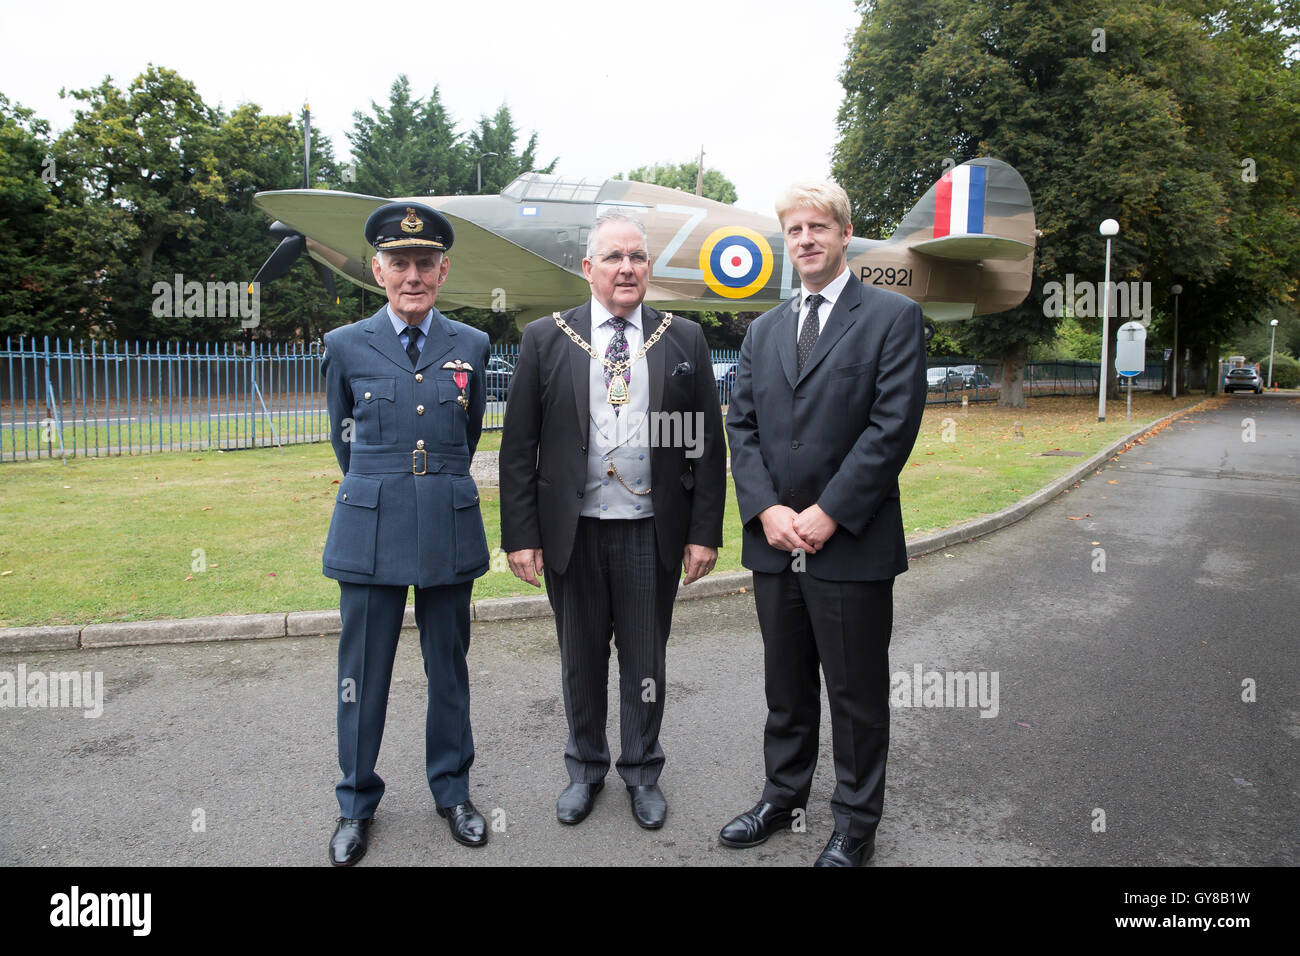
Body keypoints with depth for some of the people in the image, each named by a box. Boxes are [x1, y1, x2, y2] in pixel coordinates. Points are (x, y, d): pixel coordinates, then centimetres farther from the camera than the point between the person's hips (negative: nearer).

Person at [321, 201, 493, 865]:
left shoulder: (471, 347, 3)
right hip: (370, 533, -1)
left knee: (448, 668, 12)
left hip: (450, 531, 1)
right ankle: (356, 804, 28)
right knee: (362, 672, 8)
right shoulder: (345, 346, 1)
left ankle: (452, 790, 31)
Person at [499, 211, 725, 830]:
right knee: (581, 658, 15)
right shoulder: (545, 339, 0)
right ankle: (586, 768, 36)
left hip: (651, 532, 0)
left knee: (645, 659, 13)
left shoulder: (684, 341, 2)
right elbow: (517, 446, -1)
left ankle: (642, 772, 34)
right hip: (572, 530, 0)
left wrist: (704, 531, -2)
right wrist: (521, 535, -6)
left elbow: (707, 444, 2)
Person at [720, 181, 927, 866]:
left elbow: (893, 425, -12)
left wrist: (827, 513, -15)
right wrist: (767, 509, -7)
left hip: (852, 545, -4)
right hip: (775, 541, 5)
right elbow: (741, 426, 8)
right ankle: (783, 796, 36)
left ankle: (855, 824, 27)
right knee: (785, 687, 18)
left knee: (856, 695, 9)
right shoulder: (763, 330, 14)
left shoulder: (892, 316, -2)